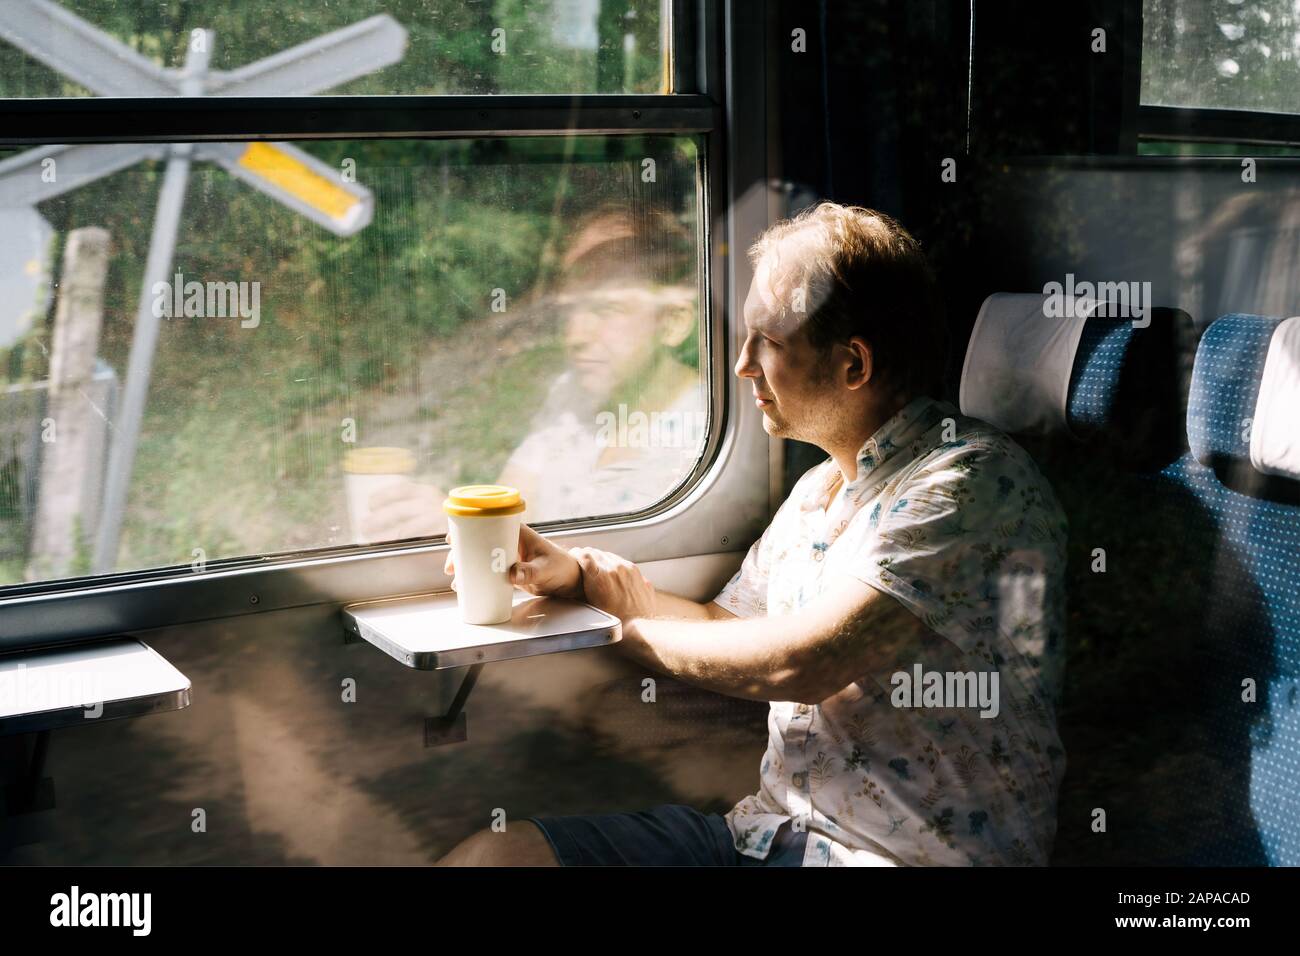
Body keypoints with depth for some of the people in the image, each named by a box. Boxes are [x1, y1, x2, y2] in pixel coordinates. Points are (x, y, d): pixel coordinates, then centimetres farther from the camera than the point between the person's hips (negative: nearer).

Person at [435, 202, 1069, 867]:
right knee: (484, 855, -9)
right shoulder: (818, 489, 14)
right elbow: (724, 626, 25)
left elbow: (795, 663, -22)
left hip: (898, 853, -8)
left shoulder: (971, 483, -15)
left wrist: (635, 627, -5)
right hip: (769, 830, 8)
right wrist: (575, 574, 11)